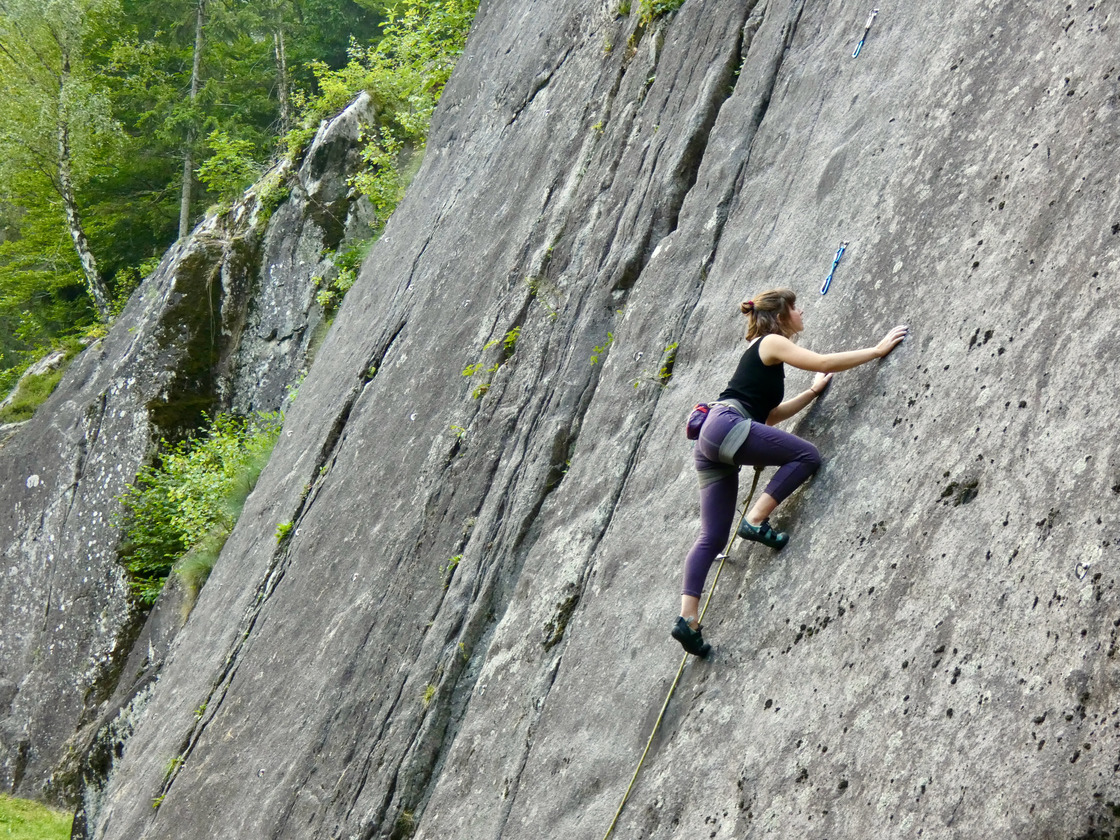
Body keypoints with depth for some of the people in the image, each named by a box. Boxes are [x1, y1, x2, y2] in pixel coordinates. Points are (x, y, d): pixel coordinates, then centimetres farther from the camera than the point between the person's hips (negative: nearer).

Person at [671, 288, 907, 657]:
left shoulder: (760, 352, 30)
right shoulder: (772, 342, 3)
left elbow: (769, 414, 29)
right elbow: (824, 362, -8)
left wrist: (813, 391, 31)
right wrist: (878, 350, -2)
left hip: (711, 443, 9)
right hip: (726, 426, -9)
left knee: (712, 537, 0)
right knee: (806, 455, -9)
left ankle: (687, 617, -11)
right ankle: (756, 520, -13)